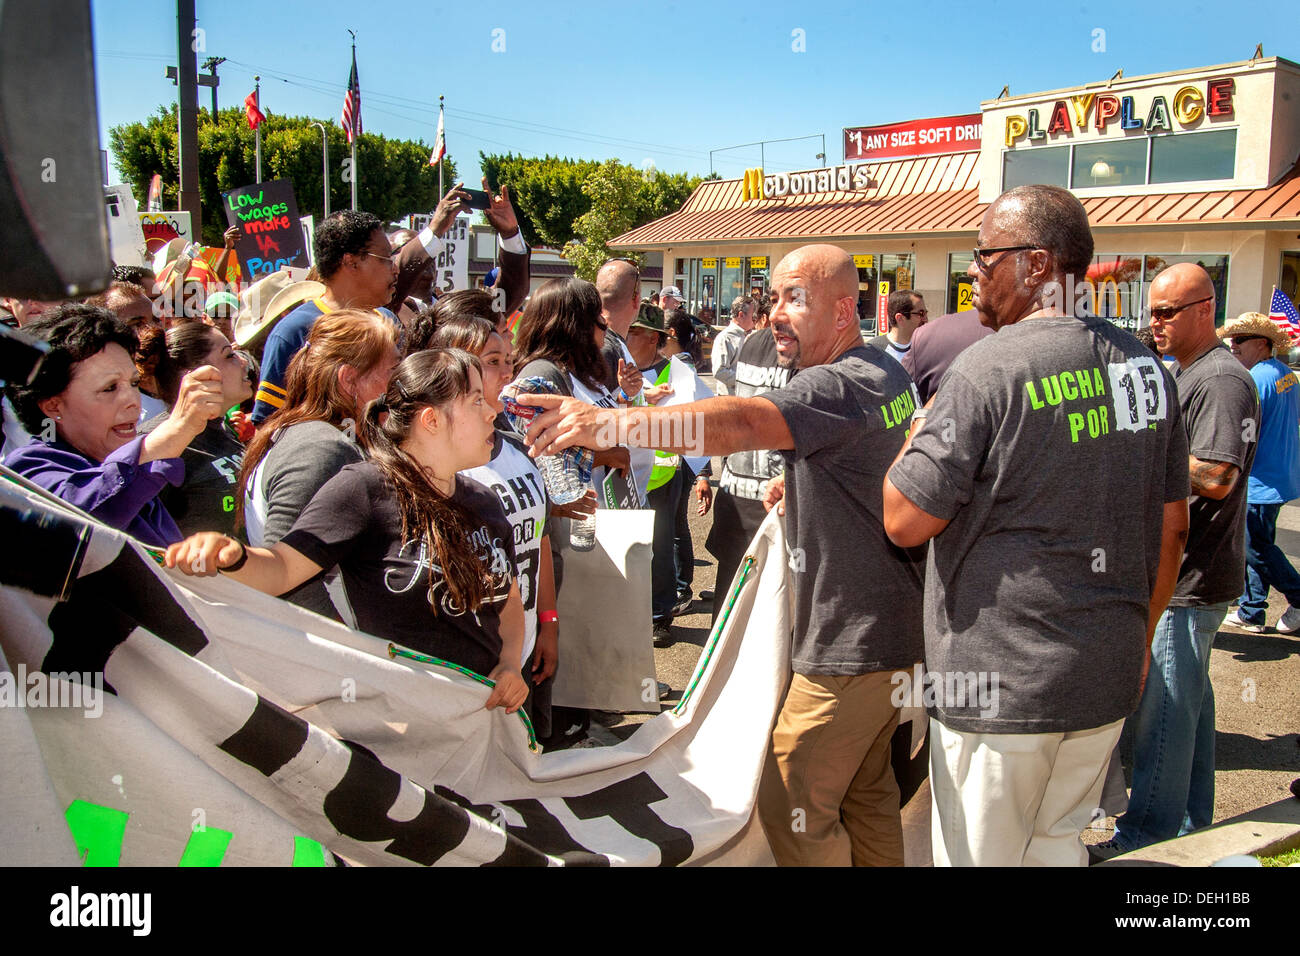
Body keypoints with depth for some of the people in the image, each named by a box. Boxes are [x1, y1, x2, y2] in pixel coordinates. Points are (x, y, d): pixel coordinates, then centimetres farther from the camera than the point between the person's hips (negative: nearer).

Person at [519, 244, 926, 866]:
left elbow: (738, 423, -42)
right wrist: (802, 487, 14)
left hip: (851, 648, -10)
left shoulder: (835, 387, -23)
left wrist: (608, 423, -52)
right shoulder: (888, 372, 10)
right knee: (867, 791, 23)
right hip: (899, 627, 10)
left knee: (792, 811, 1)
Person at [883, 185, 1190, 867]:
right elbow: (1171, 526, 12)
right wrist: (1137, 639, 23)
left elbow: (906, 522, -15)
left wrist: (917, 434, 3)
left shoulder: (989, 369, -17)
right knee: (1058, 843, 23)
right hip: (1108, 680, 7)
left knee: (979, 858, 9)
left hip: (1002, 685, -7)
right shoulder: (1141, 363, 5)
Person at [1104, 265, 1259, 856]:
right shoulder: (1185, 376, 16)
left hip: (1190, 579, -10)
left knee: (1161, 707, -3)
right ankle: (1190, 818, 32)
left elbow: (1216, 477, -26)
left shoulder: (1220, 380, -17)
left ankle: (1148, 835, 7)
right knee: (1187, 698, 19)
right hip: (1180, 572, 10)